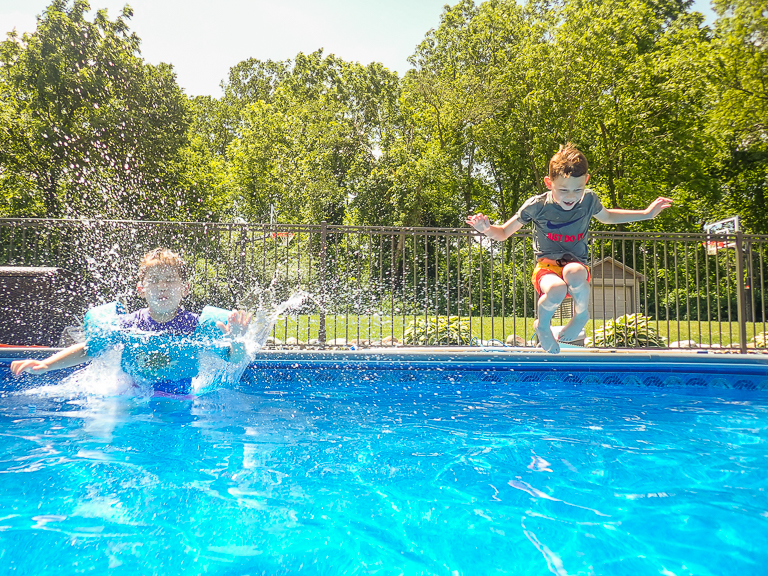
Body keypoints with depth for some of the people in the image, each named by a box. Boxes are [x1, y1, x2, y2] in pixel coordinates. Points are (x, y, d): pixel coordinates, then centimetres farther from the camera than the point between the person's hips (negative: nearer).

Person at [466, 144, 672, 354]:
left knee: (573, 274, -39)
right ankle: (542, 325, -2)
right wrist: (486, 229, -24)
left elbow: (607, 216, 25)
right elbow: (503, 233, -1)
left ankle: (582, 314, -3)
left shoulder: (588, 200, 0)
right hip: (546, 267, -1)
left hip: (576, 267, 2)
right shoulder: (537, 205, -9)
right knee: (556, 290, -39)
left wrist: (647, 213, 23)